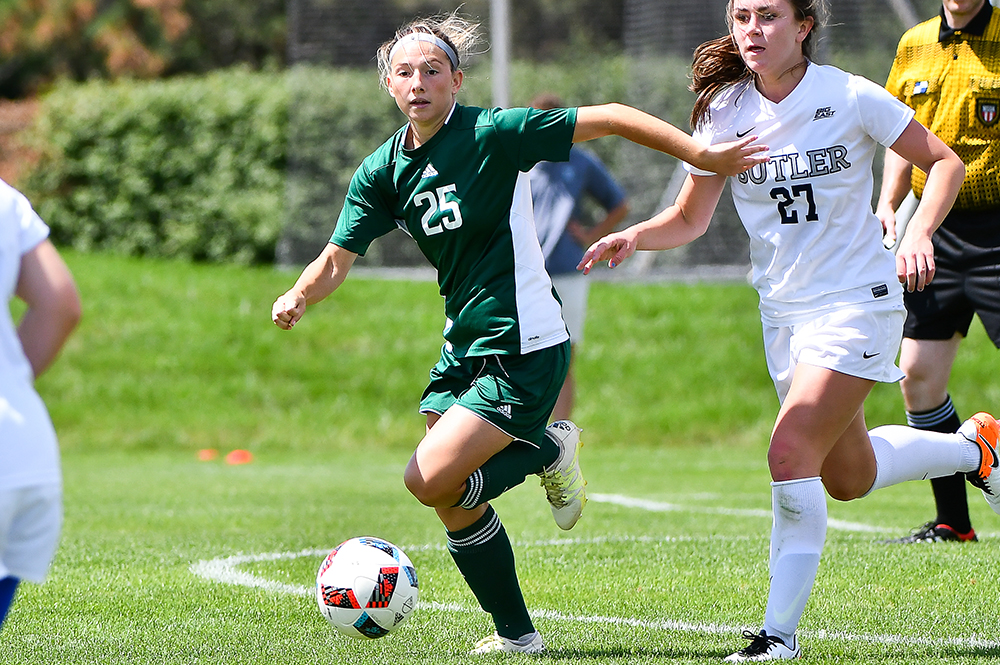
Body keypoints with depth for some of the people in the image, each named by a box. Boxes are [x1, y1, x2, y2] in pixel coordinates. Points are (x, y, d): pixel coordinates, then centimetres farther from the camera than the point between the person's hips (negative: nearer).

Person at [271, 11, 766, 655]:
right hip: (463, 348, 7)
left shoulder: (494, 132, -14)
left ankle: (550, 450, 6)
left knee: (431, 480, -17)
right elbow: (339, 258, 2)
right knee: (455, 501, 8)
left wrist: (700, 153, -16)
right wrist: (298, 296, -19)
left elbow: (608, 118, -13)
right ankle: (516, 635, 23)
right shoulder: (383, 171, 3)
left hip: (523, 348, -7)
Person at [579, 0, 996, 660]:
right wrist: (633, 236, -15)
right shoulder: (724, 112, -3)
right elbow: (689, 219, 5)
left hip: (858, 302, -6)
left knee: (791, 454, -20)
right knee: (849, 478, 17)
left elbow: (945, 162, -4)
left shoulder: (851, 97, -14)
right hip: (782, 311, 6)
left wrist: (918, 234, -21)